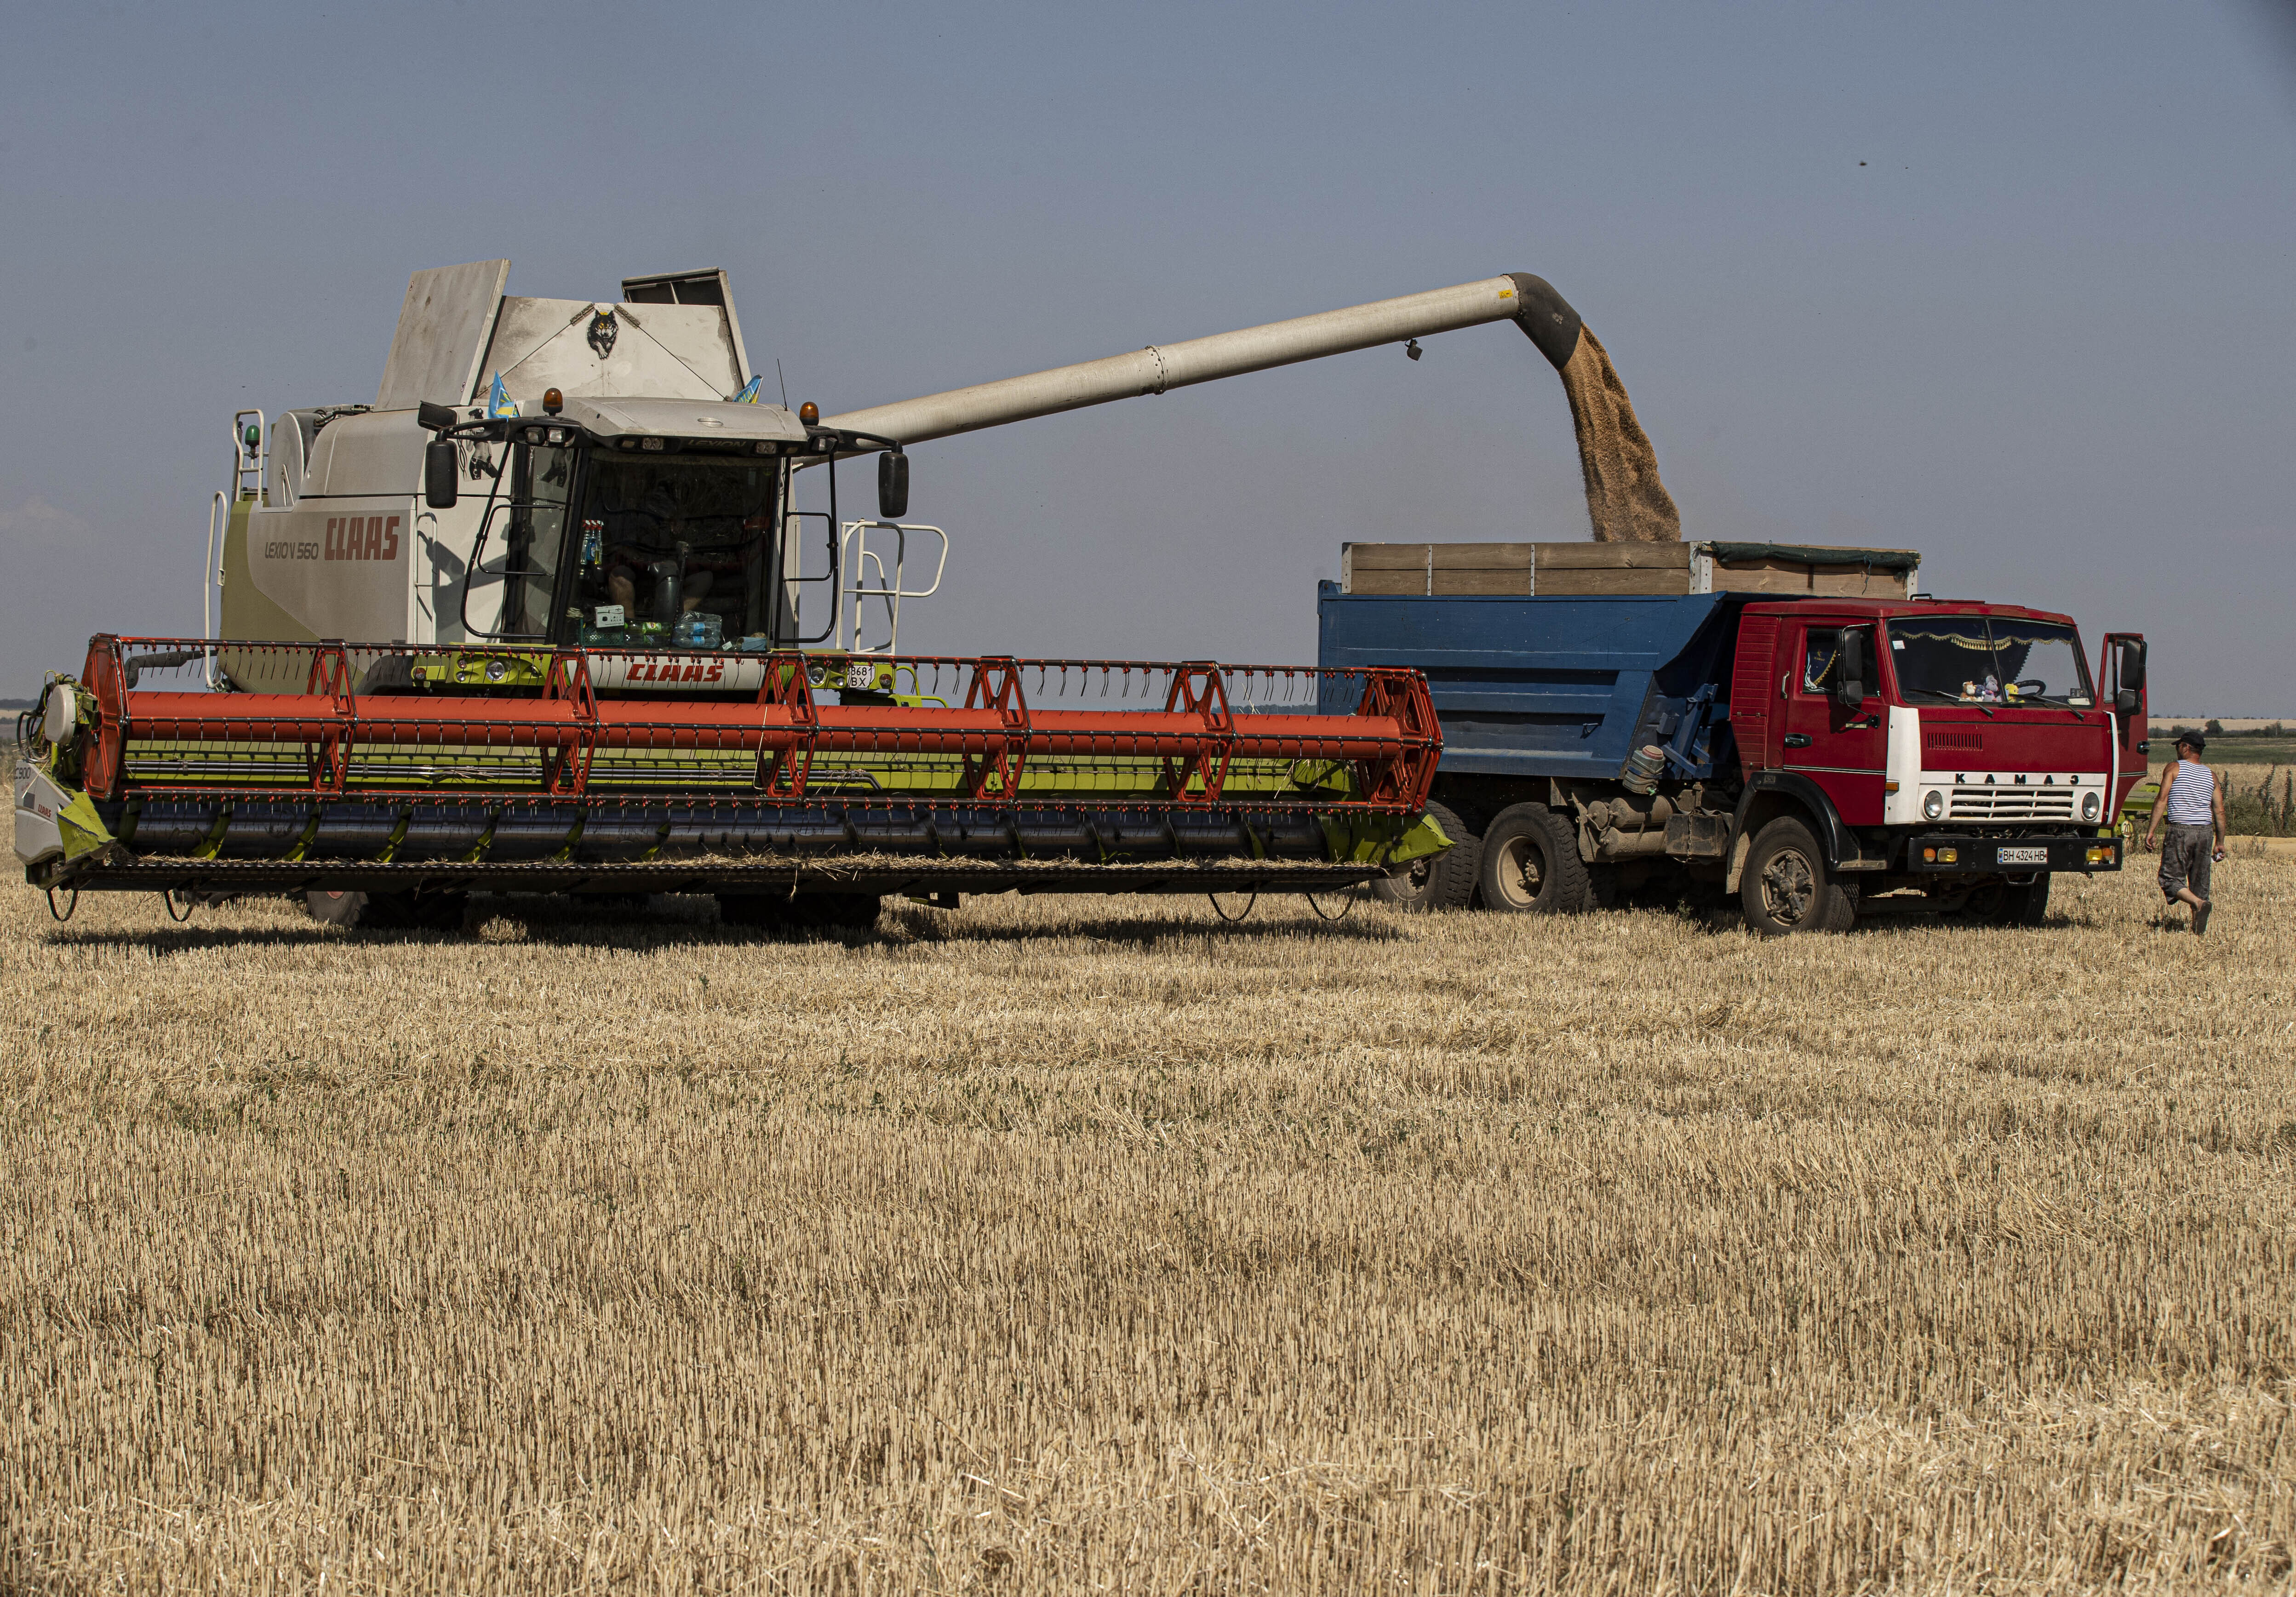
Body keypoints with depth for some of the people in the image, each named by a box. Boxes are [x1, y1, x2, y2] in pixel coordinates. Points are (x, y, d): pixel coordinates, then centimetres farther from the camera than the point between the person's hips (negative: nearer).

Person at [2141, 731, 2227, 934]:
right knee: (2199, 881, 9)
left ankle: (2199, 903, -27)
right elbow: (2219, 811, 10)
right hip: (2204, 832, 5)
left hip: (2180, 830, -5)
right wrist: (2220, 842, 15)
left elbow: (2162, 801, -8)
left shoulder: (2174, 769, 0)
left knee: (2171, 879, -2)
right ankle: (2199, 930, 5)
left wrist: (2151, 831, -8)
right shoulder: (2211, 776, 12)